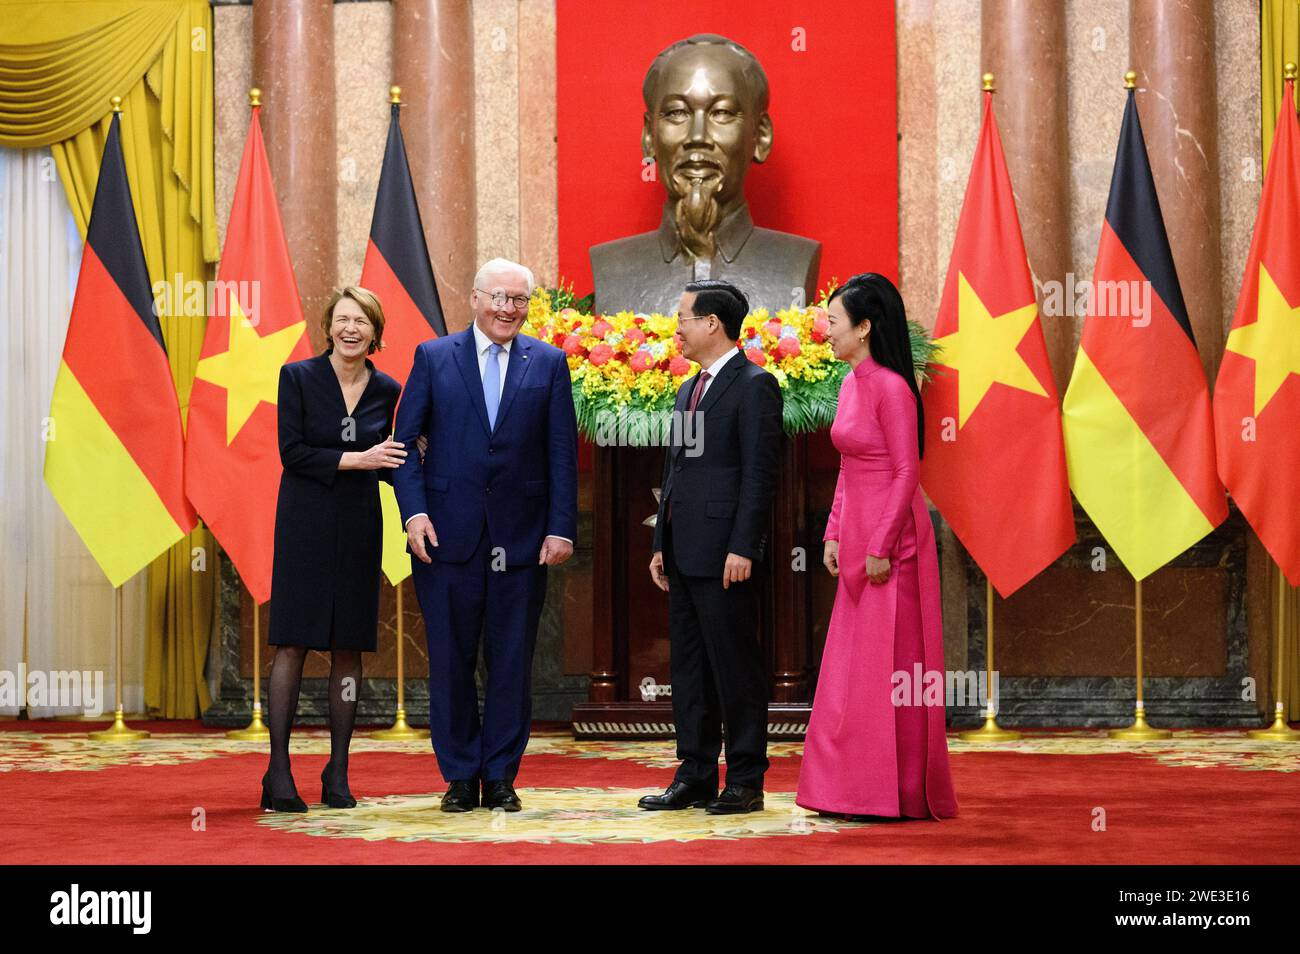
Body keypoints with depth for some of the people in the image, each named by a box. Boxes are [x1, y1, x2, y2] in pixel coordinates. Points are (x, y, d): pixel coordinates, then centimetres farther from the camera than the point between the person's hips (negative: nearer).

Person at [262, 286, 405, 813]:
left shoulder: (386, 390, 7)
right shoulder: (298, 376, -3)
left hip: (358, 529, 3)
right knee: (292, 645, -6)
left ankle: (337, 774, 11)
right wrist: (355, 460, -16)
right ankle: (279, 772, -4)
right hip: (305, 524, -3)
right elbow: (292, 452, -8)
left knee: (348, 649, 4)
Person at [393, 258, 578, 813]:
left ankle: (500, 777, 16)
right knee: (450, 661, 5)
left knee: (512, 663, 5)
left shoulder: (548, 364, 7)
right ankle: (460, 776, 16)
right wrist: (413, 511, -9)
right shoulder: (433, 357, 5)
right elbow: (405, 441, 3)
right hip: (448, 535, 0)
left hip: (521, 538, 1)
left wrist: (562, 528, -3)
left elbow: (562, 453, 4)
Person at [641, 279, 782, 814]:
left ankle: (746, 783, 4)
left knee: (735, 668, -3)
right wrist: (661, 545, 16)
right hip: (683, 553, 9)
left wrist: (742, 548, -19)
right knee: (688, 669, 11)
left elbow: (759, 474, -14)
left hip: (723, 555, -9)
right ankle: (695, 778, 18)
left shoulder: (753, 386, -9)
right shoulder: (688, 390, 19)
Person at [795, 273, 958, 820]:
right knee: (852, 666, 12)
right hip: (858, 538, 9)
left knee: (886, 665, -3)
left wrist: (881, 547, -18)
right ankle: (854, 786, 19)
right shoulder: (852, 384, 12)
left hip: (890, 541, -9)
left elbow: (907, 472, -17)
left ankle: (895, 793, 6)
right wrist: (834, 533, 13)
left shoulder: (891, 388, -15)